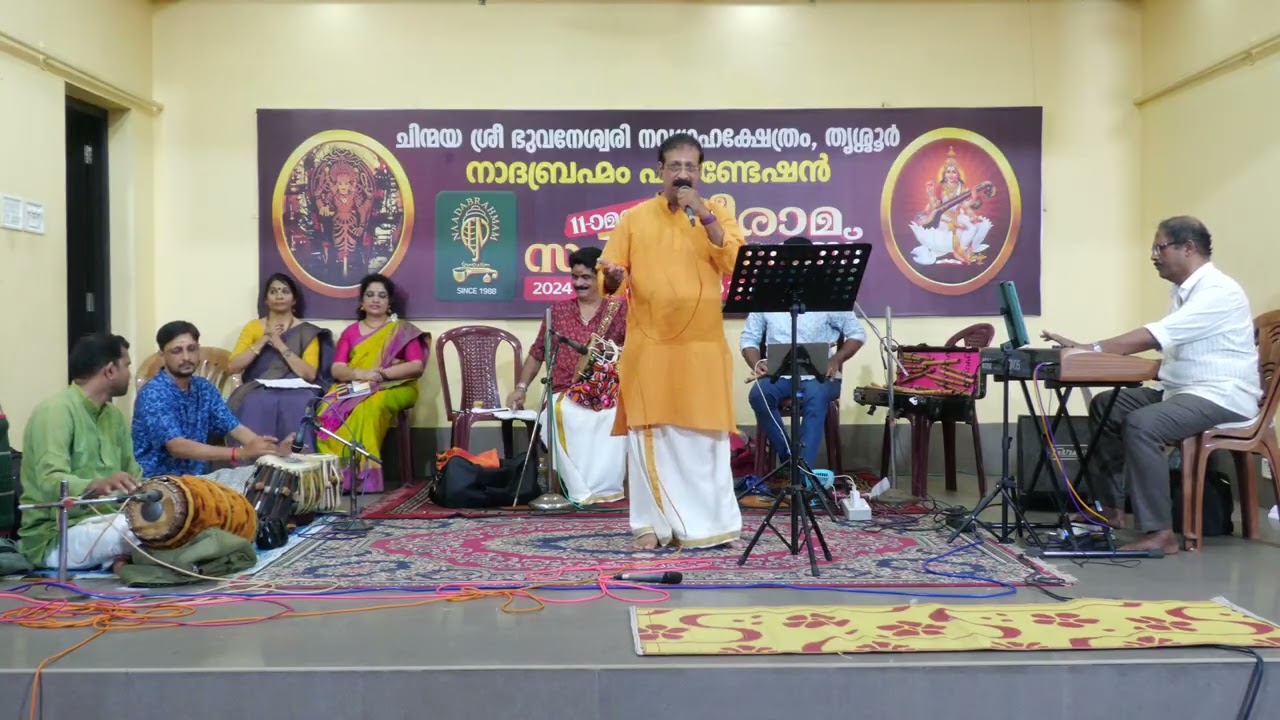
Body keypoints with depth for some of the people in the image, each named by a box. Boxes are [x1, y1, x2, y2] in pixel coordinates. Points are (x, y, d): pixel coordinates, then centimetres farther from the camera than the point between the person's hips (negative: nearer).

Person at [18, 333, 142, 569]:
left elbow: (133, 475, 12)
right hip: (54, 536, -7)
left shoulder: (114, 415, 13)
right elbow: (51, 481, -27)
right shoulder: (56, 410, -14)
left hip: (103, 524, 8)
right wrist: (97, 486, -47)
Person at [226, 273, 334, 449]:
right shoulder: (253, 327, 14)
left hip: (294, 390, -1)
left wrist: (280, 345, -10)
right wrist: (264, 340, -5)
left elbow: (309, 374, -5)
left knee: (297, 406, -35)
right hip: (258, 390, 1)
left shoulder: (306, 332, 9)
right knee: (256, 406, -34)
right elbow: (233, 366, 2)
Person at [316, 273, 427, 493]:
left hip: (393, 388, -3)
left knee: (368, 408, -39)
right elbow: (337, 369, 5)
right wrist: (361, 373, -16)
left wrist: (383, 373, -15)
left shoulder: (403, 331, 10)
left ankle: (361, 474, -38)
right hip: (354, 388, 3)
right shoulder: (351, 331, 18)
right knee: (328, 409, -31)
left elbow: (417, 366, -2)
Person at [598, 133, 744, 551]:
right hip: (649, 344, 0)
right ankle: (653, 524, 8)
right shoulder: (634, 218, 6)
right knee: (650, 434, 0)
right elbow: (610, 280, 5)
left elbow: (738, 265, -10)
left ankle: (716, 524, 11)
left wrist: (703, 215, -13)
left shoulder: (717, 215, 7)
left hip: (703, 344, 0)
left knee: (707, 434, 3)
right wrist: (613, 277, -19)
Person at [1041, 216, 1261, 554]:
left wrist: (1087, 349, -25)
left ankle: (1158, 532, -28)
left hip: (1222, 397, -10)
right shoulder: (1185, 291, 15)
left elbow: (1153, 337, -26)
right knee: (1106, 407, 8)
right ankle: (1111, 506, 12)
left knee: (1141, 424, -32)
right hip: (1181, 391, 10)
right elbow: (1161, 342, 10)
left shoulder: (1217, 291, -18)